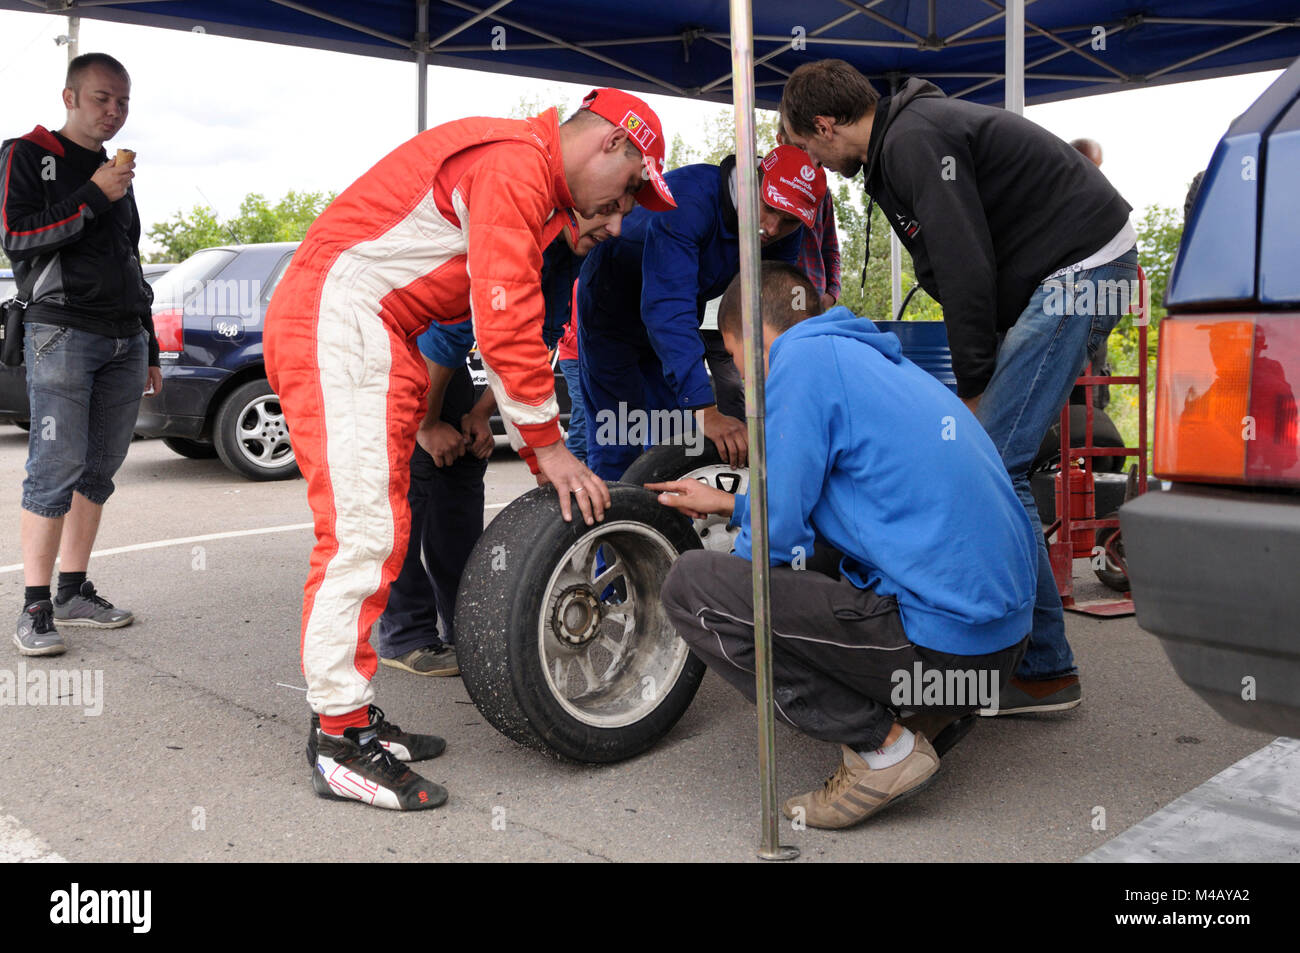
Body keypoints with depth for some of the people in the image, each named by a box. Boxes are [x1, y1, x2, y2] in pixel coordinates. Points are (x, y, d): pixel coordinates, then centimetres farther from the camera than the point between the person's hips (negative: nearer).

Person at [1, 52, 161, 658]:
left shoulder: (118, 174, 23)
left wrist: (149, 351, 22)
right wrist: (92, 196, -12)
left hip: (125, 341, 6)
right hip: (62, 333, -6)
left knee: (100, 471, 5)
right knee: (57, 469, -12)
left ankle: (74, 591, 13)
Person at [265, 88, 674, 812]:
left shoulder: (531, 184, 20)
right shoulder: (514, 162, -14)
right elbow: (506, 322, -21)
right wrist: (546, 445, -15)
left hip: (375, 338, 11)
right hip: (341, 323, -11)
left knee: (377, 529, 10)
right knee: (364, 530, -13)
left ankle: (352, 716, 17)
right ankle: (340, 740, -7)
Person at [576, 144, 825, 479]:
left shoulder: (785, 235, -16)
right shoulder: (688, 201, -38)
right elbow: (667, 309, -46)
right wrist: (706, 411, -52)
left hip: (674, 320, 6)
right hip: (613, 310, -6)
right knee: (617, 448, -11)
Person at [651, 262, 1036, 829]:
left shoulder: (804, 359, -7)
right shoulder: (879, 361, 20)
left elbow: (775, 537, -9)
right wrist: (730, 504, 38)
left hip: (938, 641, -10)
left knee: (690, 585, -9)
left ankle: (882, 747, -7)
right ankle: (941, 705, 15)